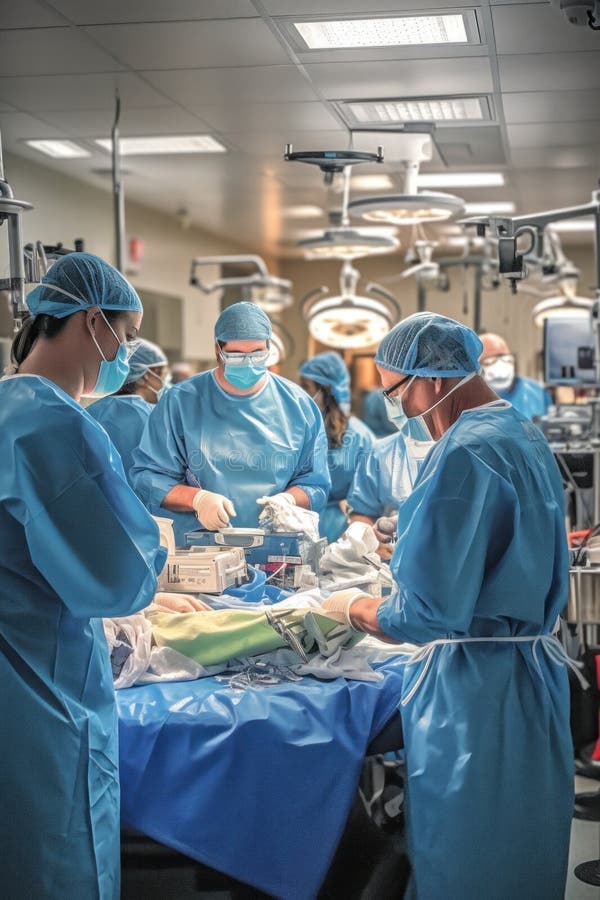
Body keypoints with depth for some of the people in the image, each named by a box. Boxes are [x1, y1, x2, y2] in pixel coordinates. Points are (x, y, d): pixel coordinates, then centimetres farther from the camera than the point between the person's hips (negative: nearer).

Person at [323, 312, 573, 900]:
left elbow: (429, 612, -23)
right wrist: (409, 551, 19)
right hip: (532, 668, 9)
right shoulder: (522, 435, 10)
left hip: (473, 687, -9)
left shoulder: (465, 452, -20)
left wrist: (354, 607, -6)